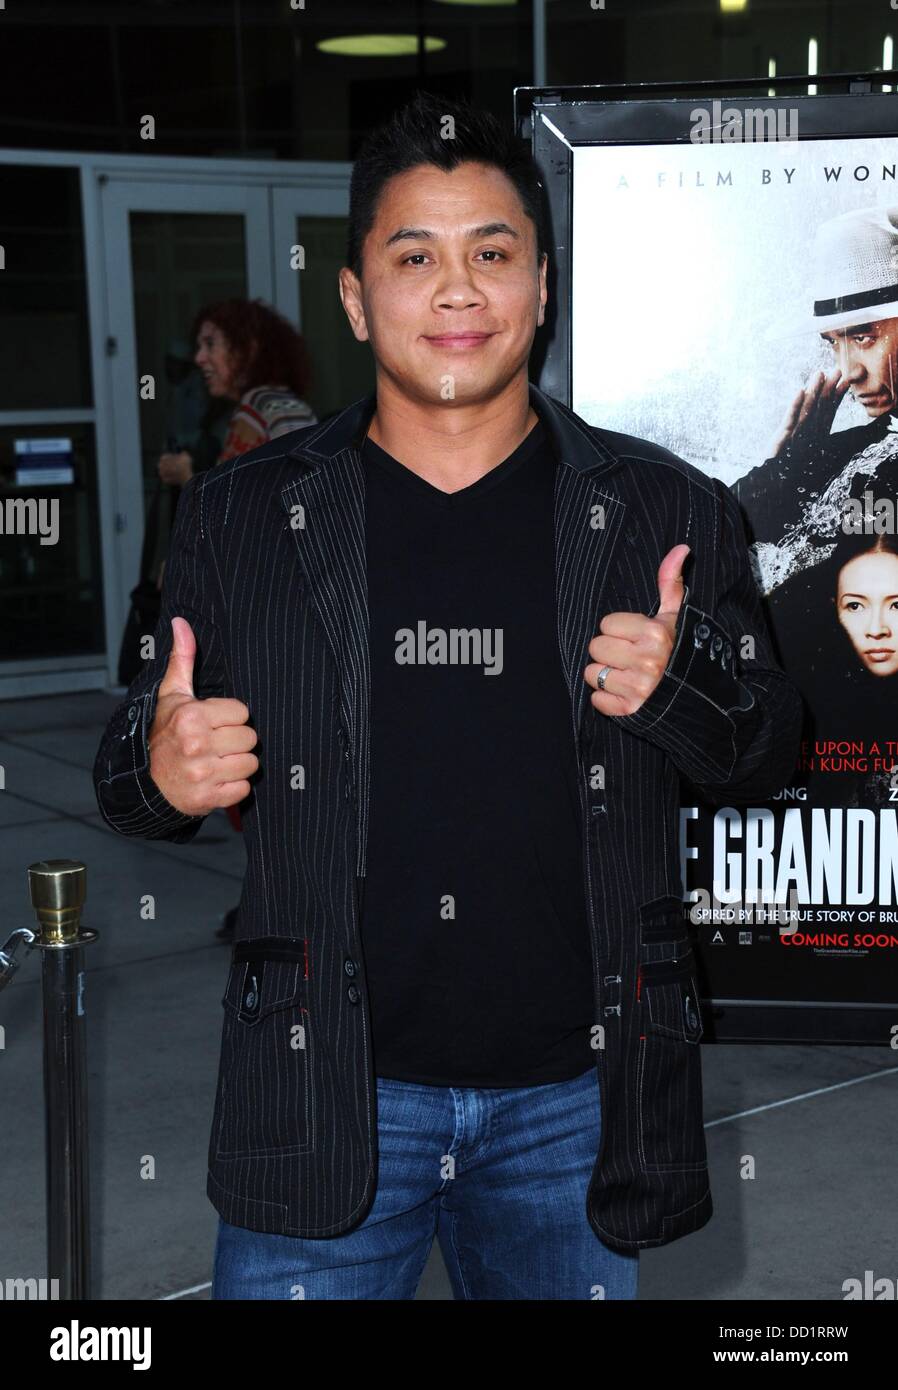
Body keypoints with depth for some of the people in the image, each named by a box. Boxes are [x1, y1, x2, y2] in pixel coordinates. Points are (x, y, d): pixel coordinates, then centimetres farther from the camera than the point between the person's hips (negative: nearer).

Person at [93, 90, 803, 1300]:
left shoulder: (667, 513, 1)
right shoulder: (241, 519, 2)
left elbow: (764, 756, 7)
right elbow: (139, 764, 9)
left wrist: (675, 686, -14)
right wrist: (159, 773, -15)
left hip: (576, 1100, 1)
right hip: (324, 1096, 0)